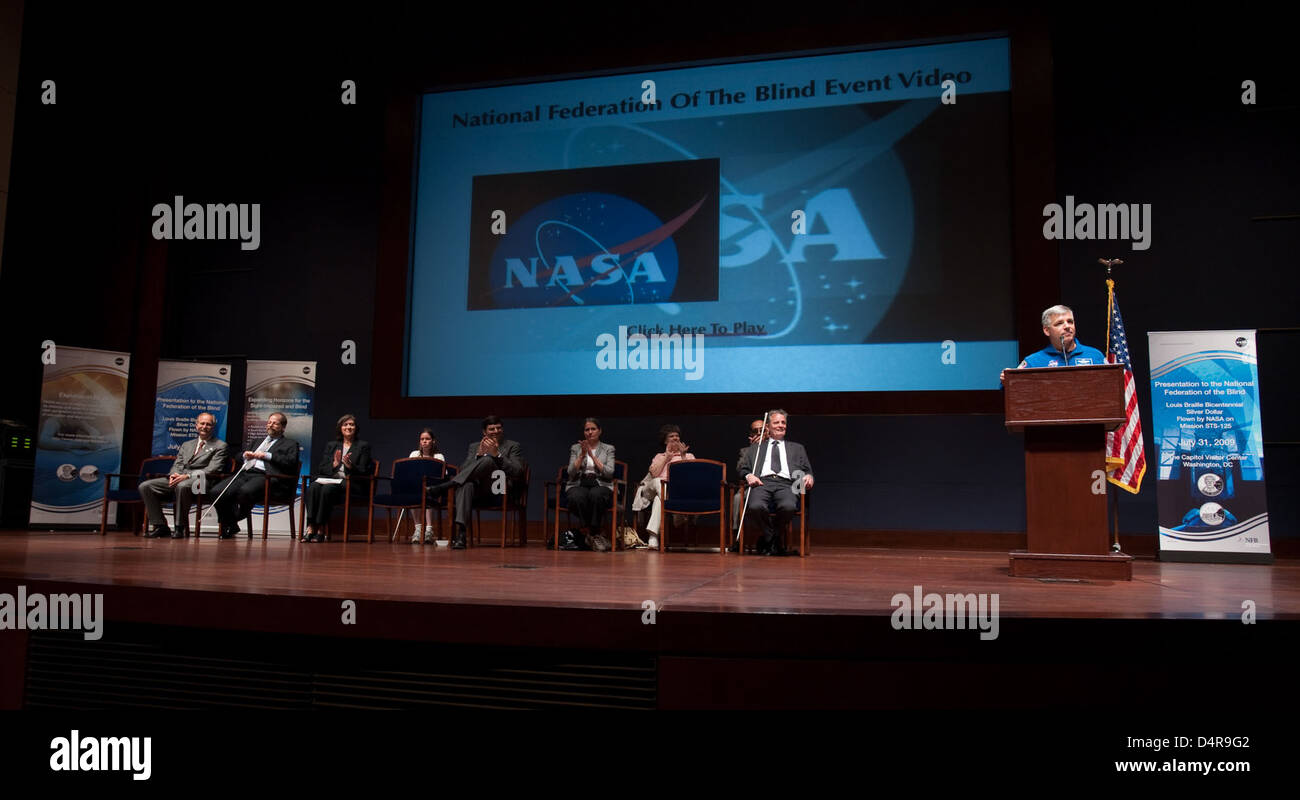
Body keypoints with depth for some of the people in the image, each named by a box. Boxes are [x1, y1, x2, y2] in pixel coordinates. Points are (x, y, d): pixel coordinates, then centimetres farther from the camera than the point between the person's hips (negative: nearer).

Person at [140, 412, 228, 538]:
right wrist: (174, 474, -5)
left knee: (182, 486, -40)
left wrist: (187, 476, -17)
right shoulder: (186, 445, 29)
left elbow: (213, 469, -5)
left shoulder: (220, 446, 8)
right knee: (145, 486, -12)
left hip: (198, 480, -7)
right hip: (178, 479, 7)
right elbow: (177, 464, 21)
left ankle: (181, 528, -28)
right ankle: (160, 526, -10)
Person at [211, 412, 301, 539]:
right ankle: (230, 526, -2)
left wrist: (267, 455, -7)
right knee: (216, 491, -19)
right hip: (245, 473, 6)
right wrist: (245, 455, 13)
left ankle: (233, 524, -12)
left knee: (246, 491, -38)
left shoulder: (290, 444, 16)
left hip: (265, 476, -6)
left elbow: (291, 462, -3)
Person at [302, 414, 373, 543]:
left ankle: (321, 530, -34)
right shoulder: (331, 446, 24)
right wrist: (334, 465, -8)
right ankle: (310, 527, -39)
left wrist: (350, 466, -17)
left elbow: (364, 471, 3)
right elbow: (320, 468, 13)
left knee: (327, 489, -35)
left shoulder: (363, 446, 13)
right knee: (313, 487, -31)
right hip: (329, 478, 4)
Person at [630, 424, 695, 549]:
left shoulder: (689, 456, 23)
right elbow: (653, 474, 4)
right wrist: (666, 458, 8)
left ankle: (653, 538, -45)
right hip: (653, 489, 2)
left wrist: (683, 456, -3)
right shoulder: (659, 457, 27)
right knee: (657, 482, -36)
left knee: (659, 499, -37)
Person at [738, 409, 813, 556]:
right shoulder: (755, 447, 30)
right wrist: (748, 476, -3)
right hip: (762, 483, 0)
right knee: (755, 506, -37)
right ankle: (773, 539, -10)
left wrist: (808, 476, -2)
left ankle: (768, 539, -9)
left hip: (786, 485, 0)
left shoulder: (797, 448, 32)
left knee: (788, 506, -37)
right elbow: (743, 468, 22)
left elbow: (806, 470, 23)